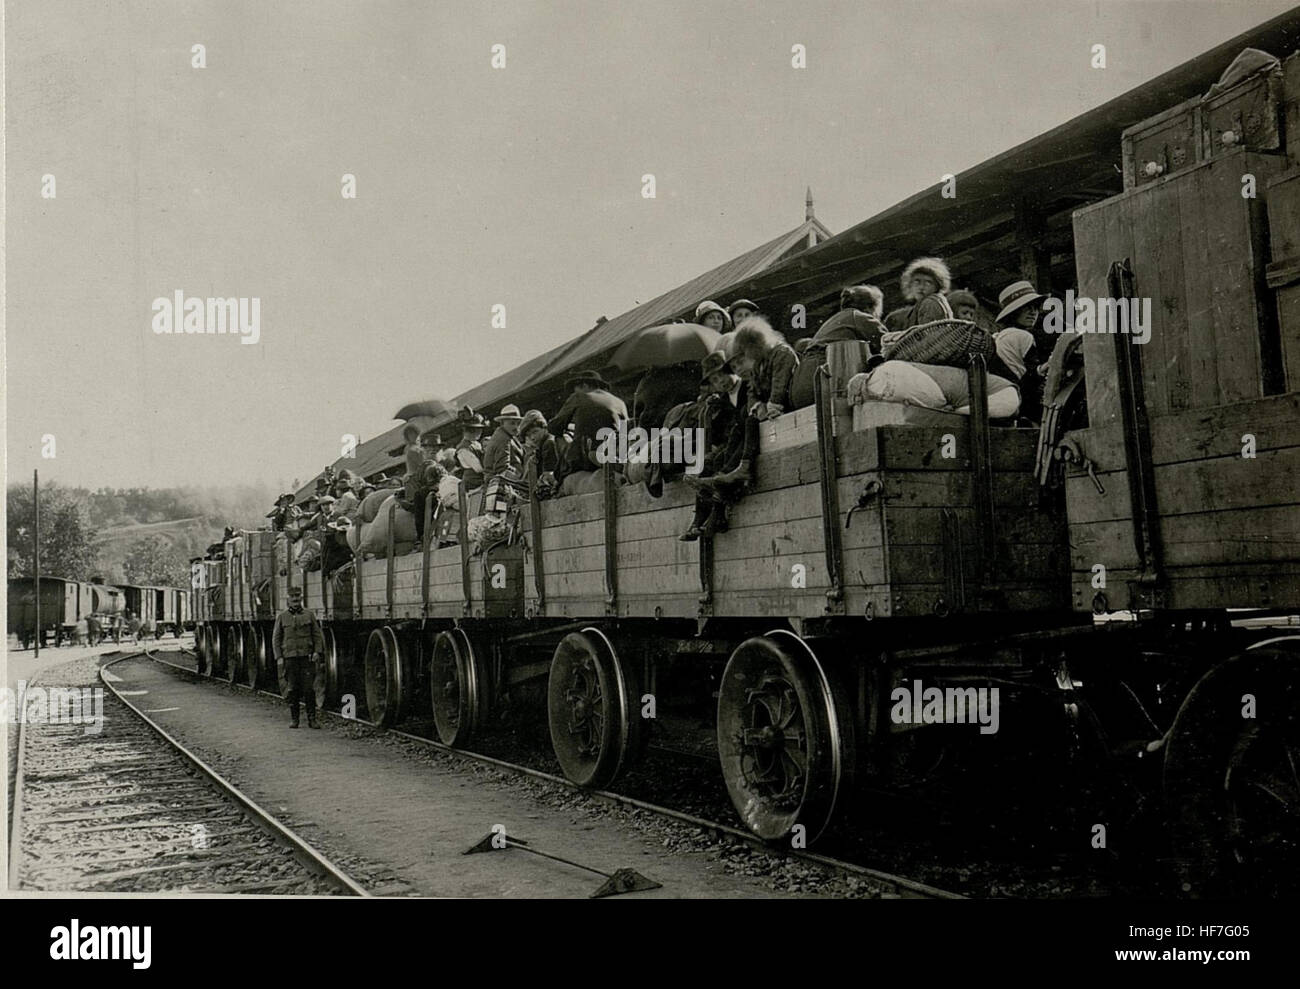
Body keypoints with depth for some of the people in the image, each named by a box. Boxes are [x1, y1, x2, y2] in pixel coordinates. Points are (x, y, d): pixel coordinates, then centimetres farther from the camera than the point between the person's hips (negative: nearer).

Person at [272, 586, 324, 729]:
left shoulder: (309, 615, 7)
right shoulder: (281, 617, 6)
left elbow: (317, 635, 8)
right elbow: (276, 638, 7)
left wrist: (317, 652, -5)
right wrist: (278, 657, -2)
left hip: (307, 657, 0)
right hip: (289, 658, 0)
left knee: (309, 689, -3)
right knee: (292, 689, 3)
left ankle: (312, 719, 3)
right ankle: (293, 719, 13)